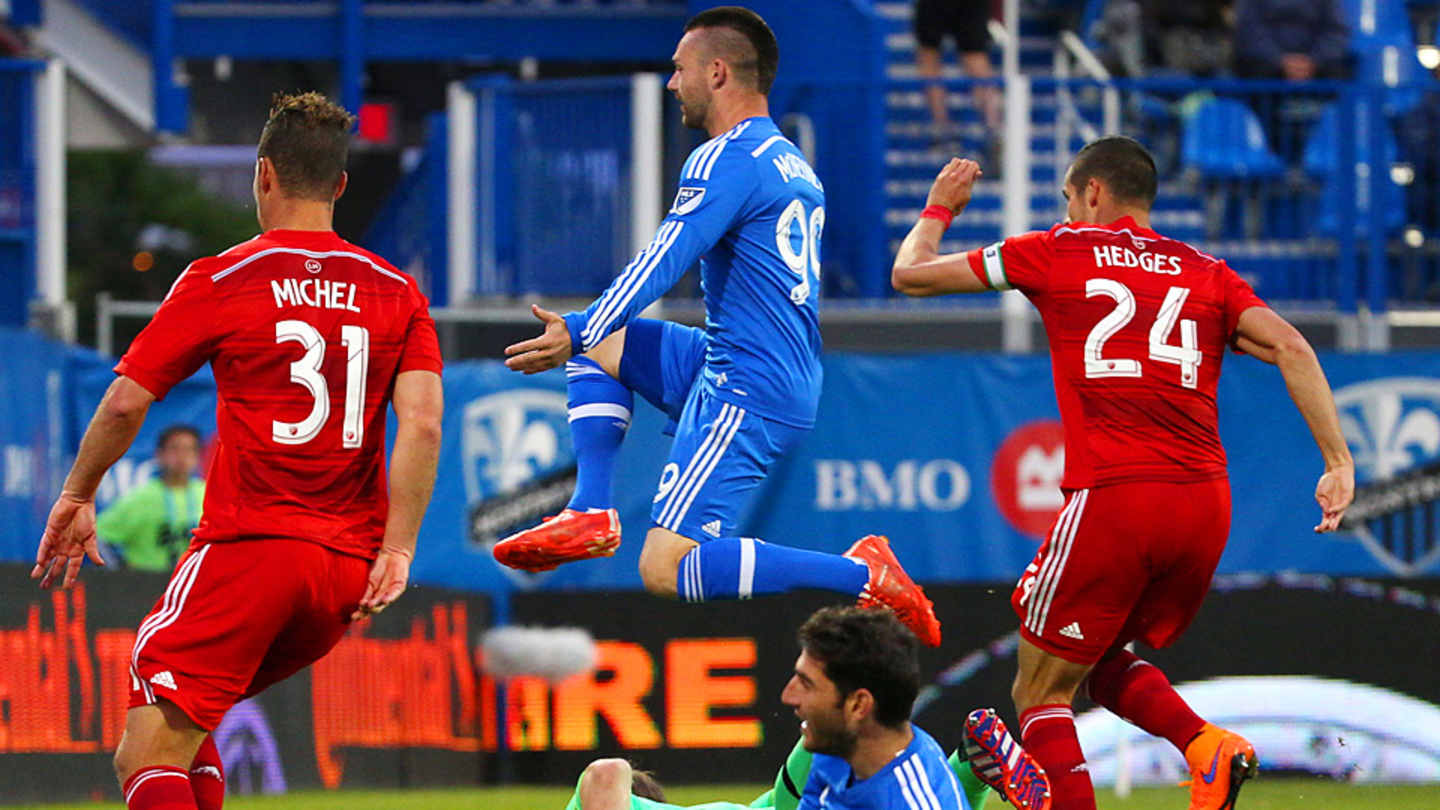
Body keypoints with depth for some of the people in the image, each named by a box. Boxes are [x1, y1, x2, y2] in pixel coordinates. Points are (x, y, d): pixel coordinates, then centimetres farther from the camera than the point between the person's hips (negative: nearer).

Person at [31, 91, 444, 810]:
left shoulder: (220, 281, 0)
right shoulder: (397, 293, 9)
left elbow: (125, 402, -1)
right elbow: (422, 423, -4)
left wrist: (77, 496, 14)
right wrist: (396, 550, -5)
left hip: (247, 548, -5)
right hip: (347, 572, 5)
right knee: (187, 729, 23)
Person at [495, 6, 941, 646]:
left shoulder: (727, 160, -12)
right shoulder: (792, 163, 18)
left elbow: (662, 263, -19)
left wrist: (580, 333, -18)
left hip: (746, 393, -10)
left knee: (666, 571, -17)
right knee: (598, 346, 21)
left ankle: (863, 575, -18)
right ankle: (591, 514, 8)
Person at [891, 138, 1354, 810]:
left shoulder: (1059, 253, 9)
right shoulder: (1207, 273, 16)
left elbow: (910, 275, 17)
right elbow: (1289, 347, 0)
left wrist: (939, 208, 37)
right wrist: (1338, 463, -1)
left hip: (1112, 498, -5)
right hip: (1206, 502, 5)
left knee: (1042, 692, 8)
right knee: (1106, 661, 25)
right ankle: (1206, 744, -1)